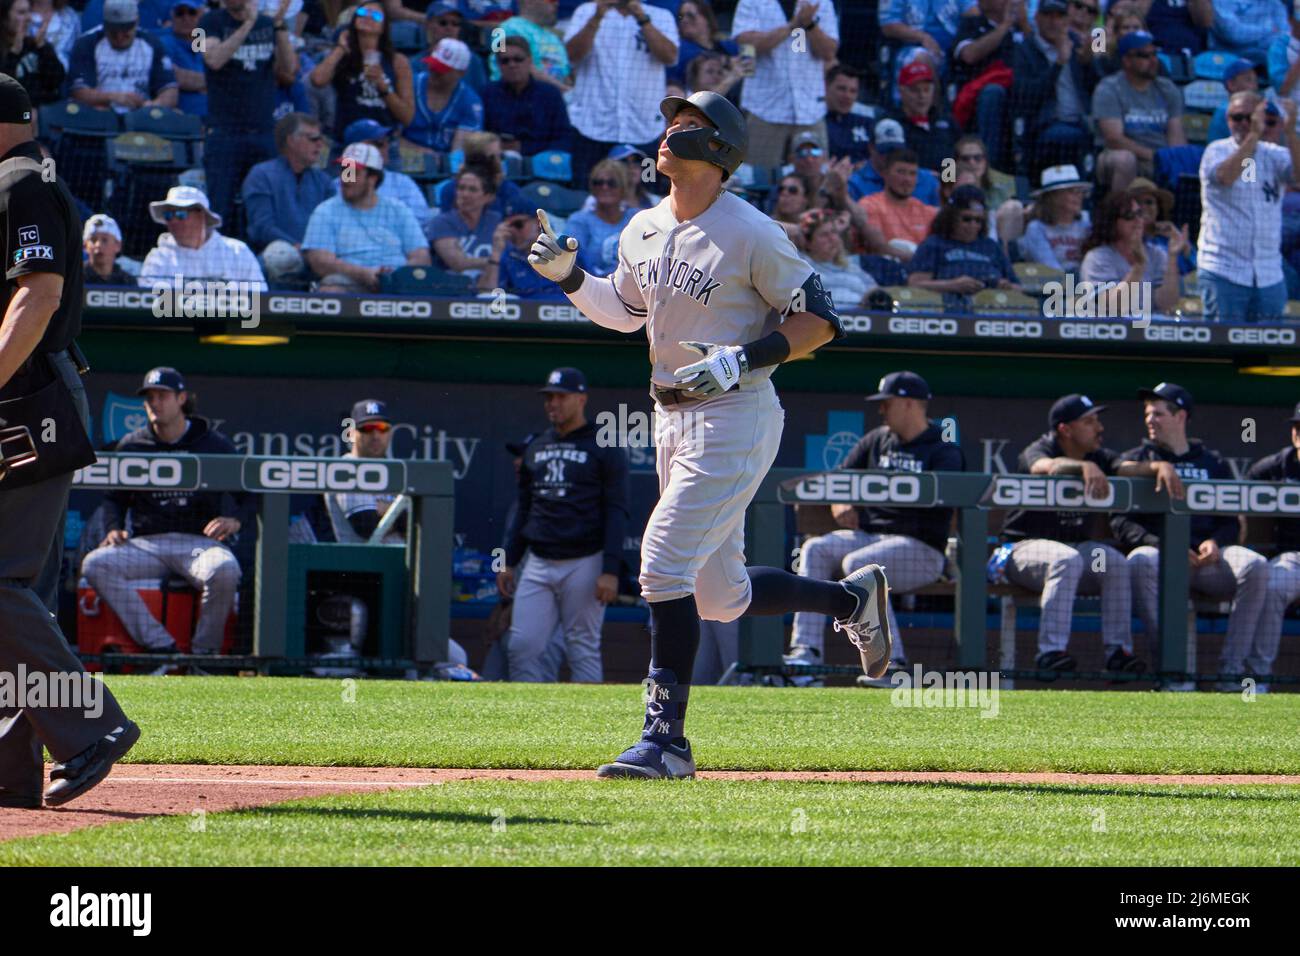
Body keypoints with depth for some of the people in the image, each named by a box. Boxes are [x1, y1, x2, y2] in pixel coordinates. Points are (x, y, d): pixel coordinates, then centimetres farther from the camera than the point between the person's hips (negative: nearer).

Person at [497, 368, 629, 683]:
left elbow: (617, 512, -8)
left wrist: (610, 571, -16)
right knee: (521, 646, -3)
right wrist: (509, 562, 14)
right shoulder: (536, 447, 16)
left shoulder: (604, 447, -3)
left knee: (583, 648, -2)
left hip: (583, 564, -6)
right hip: (539, 563, 6)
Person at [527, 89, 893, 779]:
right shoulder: (643, 231, 9)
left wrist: (744, 359, -23)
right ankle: (852, 599, 36)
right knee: (721, 597, 14)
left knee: (665, 561, -17)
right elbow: (624, 310, 24)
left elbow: (819, 321, -11)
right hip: (673, 418, 8)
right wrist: (567, 276, 7)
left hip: (735, 417, -8)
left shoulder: (751, 235, -13)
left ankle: (665, 738, -14)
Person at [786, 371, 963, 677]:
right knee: (815, 548, -19)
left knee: (858, 563, -33)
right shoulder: (877, 440, 19)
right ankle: (806, 649, -27)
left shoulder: (944, 450, -2)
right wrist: (840, 505, -5)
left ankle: (892, 660, -31)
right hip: (867, 535, 7)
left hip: (920, 547, -7)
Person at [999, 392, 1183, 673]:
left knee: (1116, 562, -21)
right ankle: (1051, 651, -38)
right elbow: (1046, 467, -34)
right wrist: (1084, 467, -53)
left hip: (1079, 545, 6)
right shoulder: (1037, 451, -10)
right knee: (1066, 559, -35)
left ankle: (1117, 650, -20)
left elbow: (1130, 468, -8)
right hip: (1025, 548, -6)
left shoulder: (1098, 457, 8)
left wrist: (1159, 466, -30)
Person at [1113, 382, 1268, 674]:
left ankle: (1232, 669, -30)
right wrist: (1162, 545, -11)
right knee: (1140, 561, -39)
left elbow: (1231, 521, 19)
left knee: (1255, 566, -29)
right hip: (1158, 550, -2)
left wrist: (1215, 542, -6)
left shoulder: (1214, 464, 23)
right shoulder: (1135, 461, 18)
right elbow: (1121, 524, 7)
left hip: (1208, 555, 2)